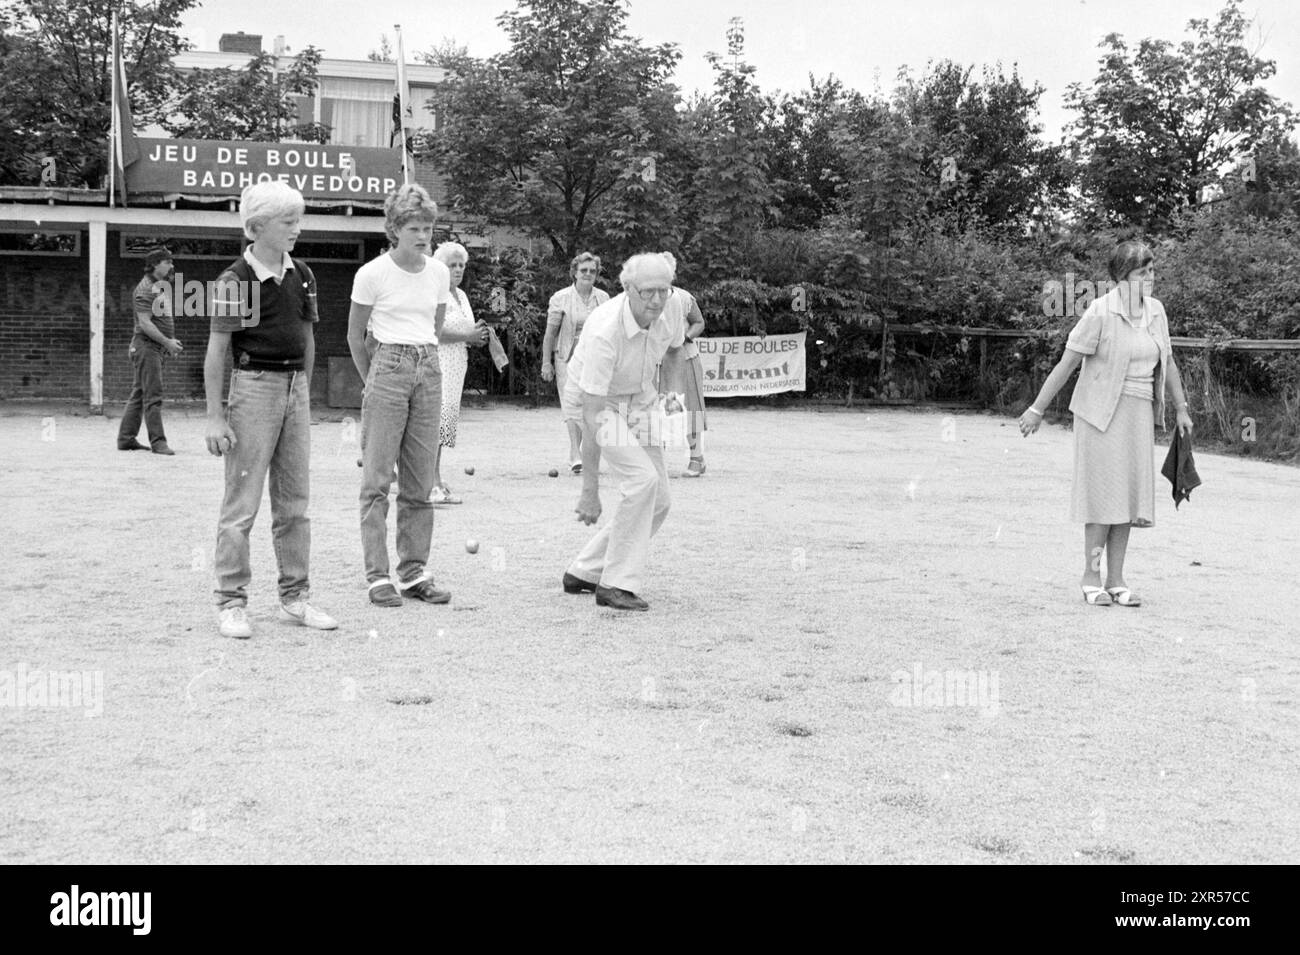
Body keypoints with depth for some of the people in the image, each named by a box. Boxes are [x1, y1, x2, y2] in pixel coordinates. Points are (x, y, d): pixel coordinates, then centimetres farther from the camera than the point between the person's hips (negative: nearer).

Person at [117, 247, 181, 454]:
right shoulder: (144, 289, -12)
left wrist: (171, 341, 11)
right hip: (146, 345, -9)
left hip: (158, 346, 9)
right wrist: (167, 342, -21)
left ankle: (126, 439, 18)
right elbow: (145, 323, -19)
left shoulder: (163, 286, 17)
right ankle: (158, 441, -7)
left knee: (139, 394, 12)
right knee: (153, 395, -9)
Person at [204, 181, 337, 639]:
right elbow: (216, 351, -9)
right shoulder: (235, 279, -9)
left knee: (294, 501, 11)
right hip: (254, 384, -6)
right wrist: (215, 417, -12)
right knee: (241, 503, -2)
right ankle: (231, 604, 5)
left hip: (295, 387, 6)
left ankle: (294, 598, 19)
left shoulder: (302, 275, 8)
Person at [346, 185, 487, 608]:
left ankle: (414, 572, 15)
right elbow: (355, 337, 3)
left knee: (420, 482, 7)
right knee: (378, 478, -5)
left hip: (429, 371, 5)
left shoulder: (439, 273, 8)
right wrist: (373, 381, 6)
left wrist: (466, 335, 5)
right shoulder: (372, 274, -6)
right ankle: (378, 576, -1)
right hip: (388, 370, -5)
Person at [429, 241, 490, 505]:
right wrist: (467, 336, -17)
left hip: (456, 365, 9)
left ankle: (435, 481, 13)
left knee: (445, 422, 9)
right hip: (436, 364, -9)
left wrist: (478, 336, 5)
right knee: (437, 418, -16)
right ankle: (434, 485, -19)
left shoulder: (461, 295, 20)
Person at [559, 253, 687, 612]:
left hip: (639, 400, 7)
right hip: (593, 402, -7)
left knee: (658, 500, 1)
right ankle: (616, 584, -16)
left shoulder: (671, 313, -16)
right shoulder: (605, 331, -34)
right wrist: (590, 491, -33)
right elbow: (593, 415, -33)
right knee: (642, 479, -25)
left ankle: (583, 572, 13)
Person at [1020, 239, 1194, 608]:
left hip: (1139, 413, 6)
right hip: (1101, 412, -6)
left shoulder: (1156, 311, 7)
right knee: (1105, 493, -5)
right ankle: (1091, 577, 4)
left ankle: (1116, 580, 12)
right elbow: (1067, 363, -11)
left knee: (1127, 495, 6)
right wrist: (1037, 409, -9)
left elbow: (1168, 362, 19)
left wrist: (1181, 408, 22)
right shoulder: (1101, 312, -12)